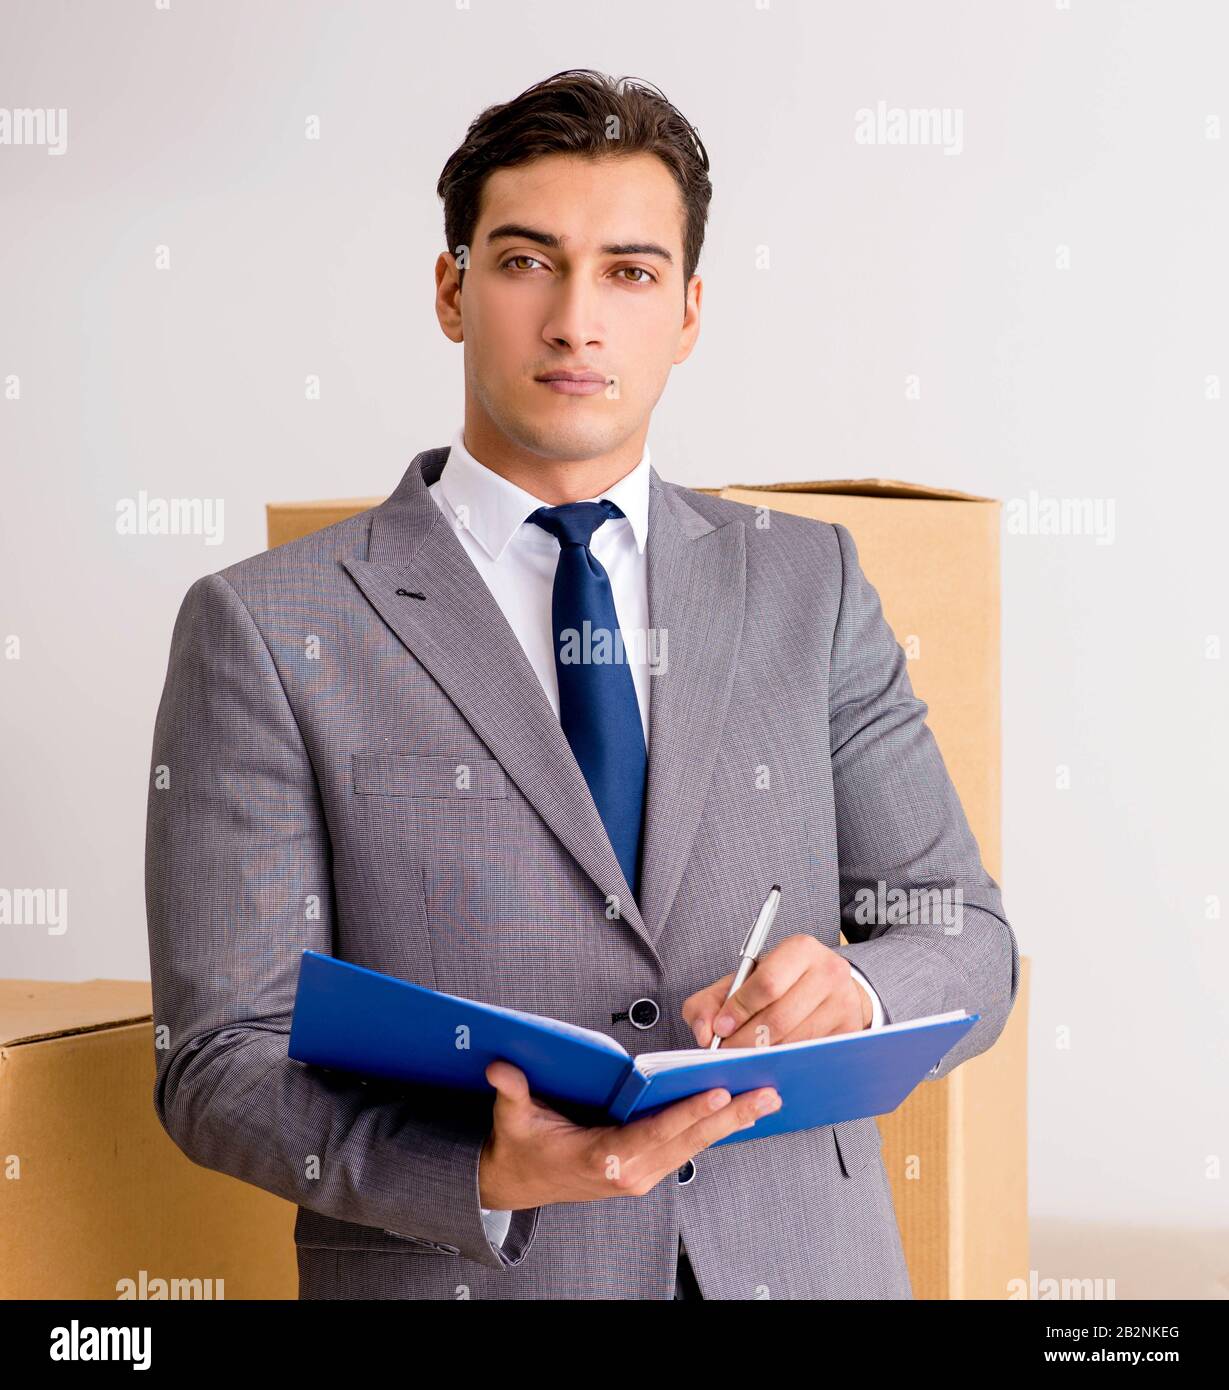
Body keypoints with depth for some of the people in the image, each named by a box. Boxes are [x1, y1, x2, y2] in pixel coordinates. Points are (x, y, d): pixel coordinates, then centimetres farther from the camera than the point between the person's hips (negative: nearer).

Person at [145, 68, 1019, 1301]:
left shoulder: (808, 584, 3)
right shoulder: (268, 630, -6)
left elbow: (966, 941, 4)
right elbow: (222, 1059, -9)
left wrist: (853, 996, -19)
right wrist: (490, 1180, -25)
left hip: (802, 1259, 3)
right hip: (469, 1270, -3)